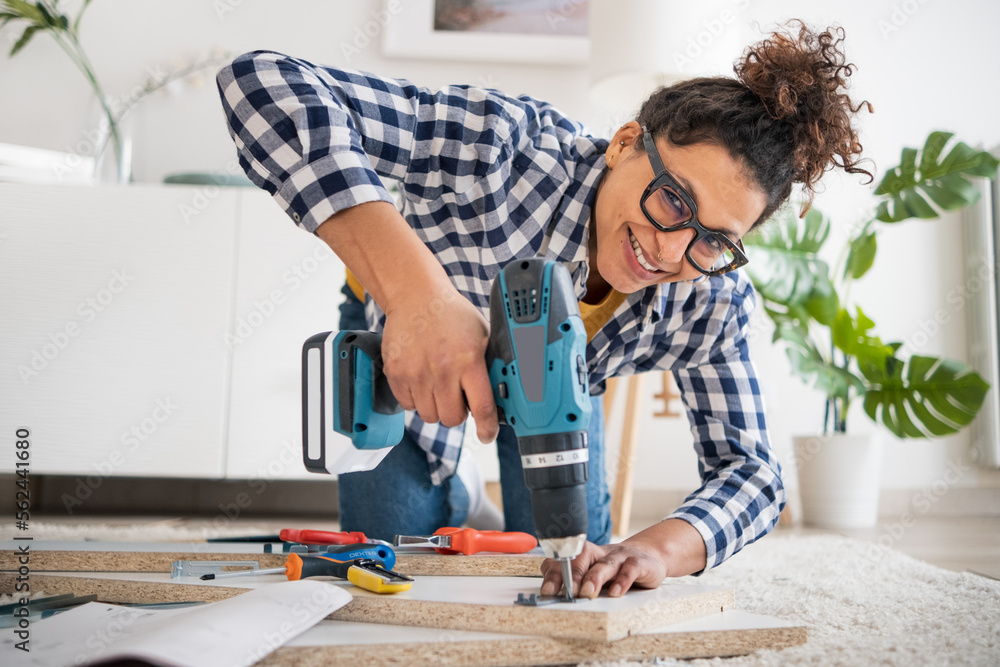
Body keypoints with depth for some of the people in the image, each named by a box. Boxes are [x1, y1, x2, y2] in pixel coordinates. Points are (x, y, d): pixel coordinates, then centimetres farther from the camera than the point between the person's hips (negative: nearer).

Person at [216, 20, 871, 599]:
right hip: (402, 341, -2)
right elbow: (263, 82, -53)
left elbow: (752, 471, -23)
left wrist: (653, 547, -47)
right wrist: (417, 292, -65)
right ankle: (448, 507, 37)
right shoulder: (507, 145, -45)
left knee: (570, 583, 5)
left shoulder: (715, 298, -30)